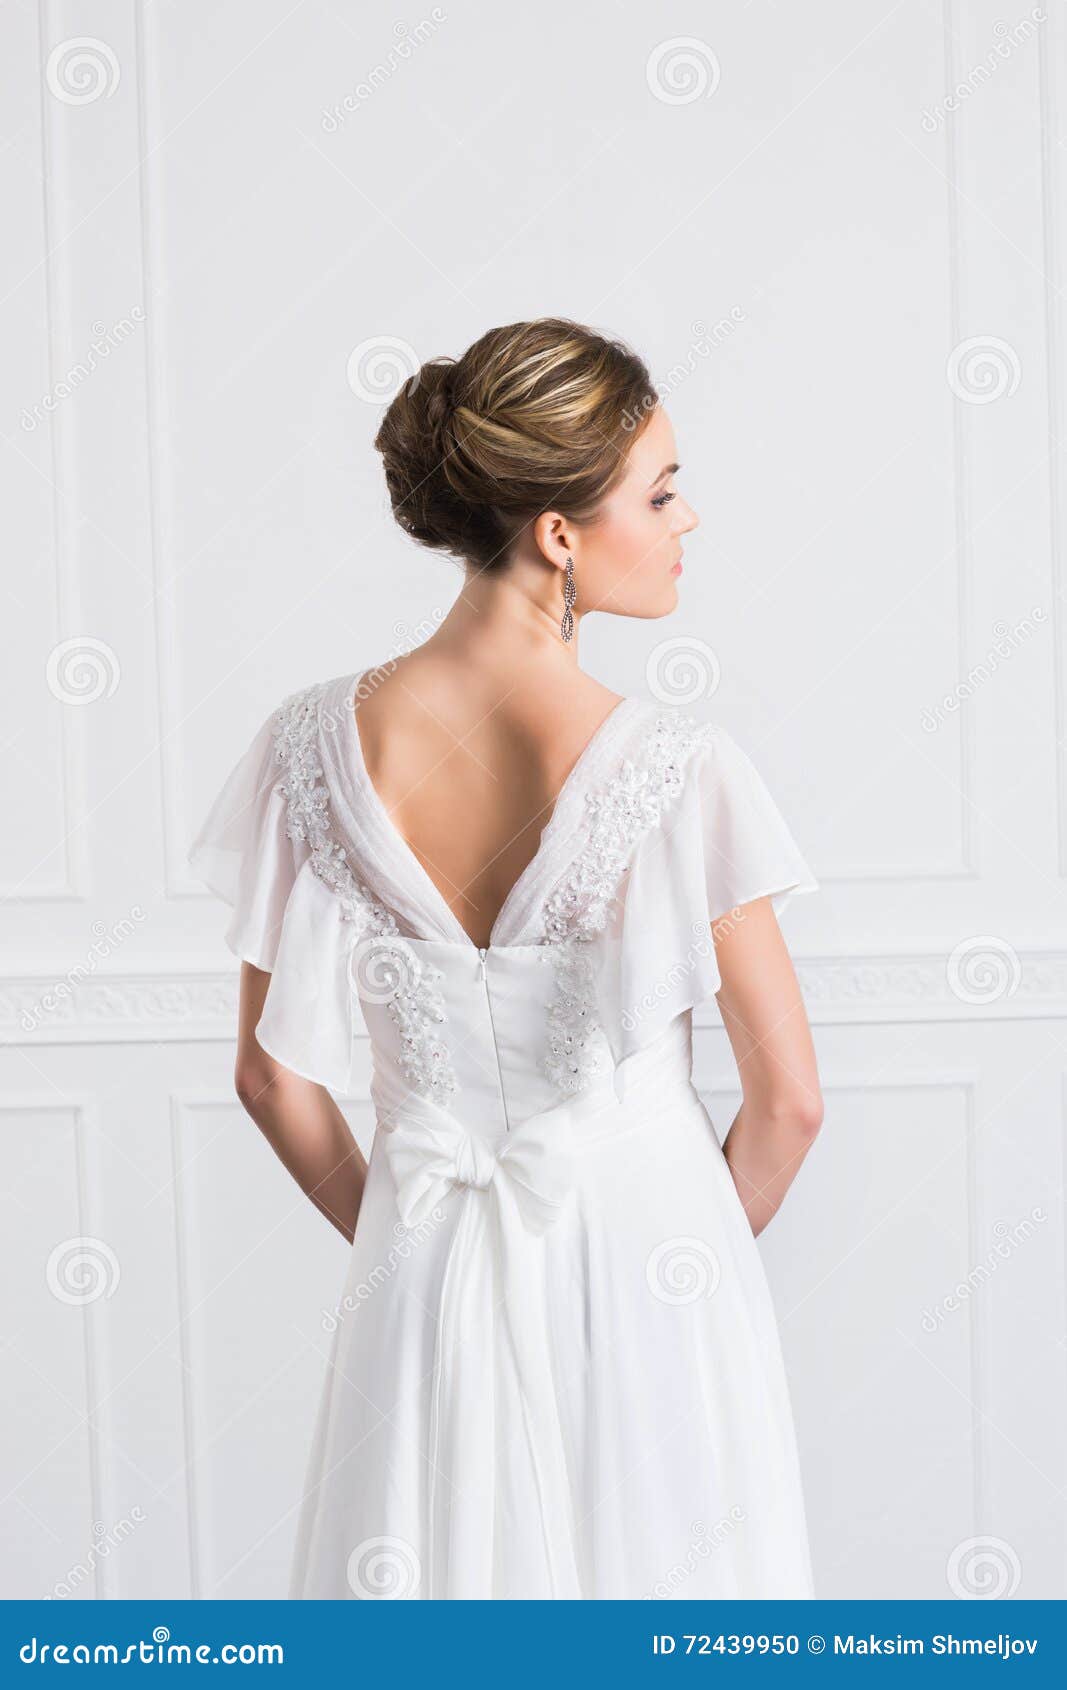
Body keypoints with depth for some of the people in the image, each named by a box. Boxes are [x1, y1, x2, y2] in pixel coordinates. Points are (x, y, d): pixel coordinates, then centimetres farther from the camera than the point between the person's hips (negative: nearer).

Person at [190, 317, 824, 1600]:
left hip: (423, 1284, 3)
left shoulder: (317, 747, -8)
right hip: (651, 1268, -3)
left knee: (434, 1589, 18)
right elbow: (788, 1098, -10)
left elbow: (271, 1074, 0)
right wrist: (696, 1251, 9)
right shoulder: (681, 768, -17)